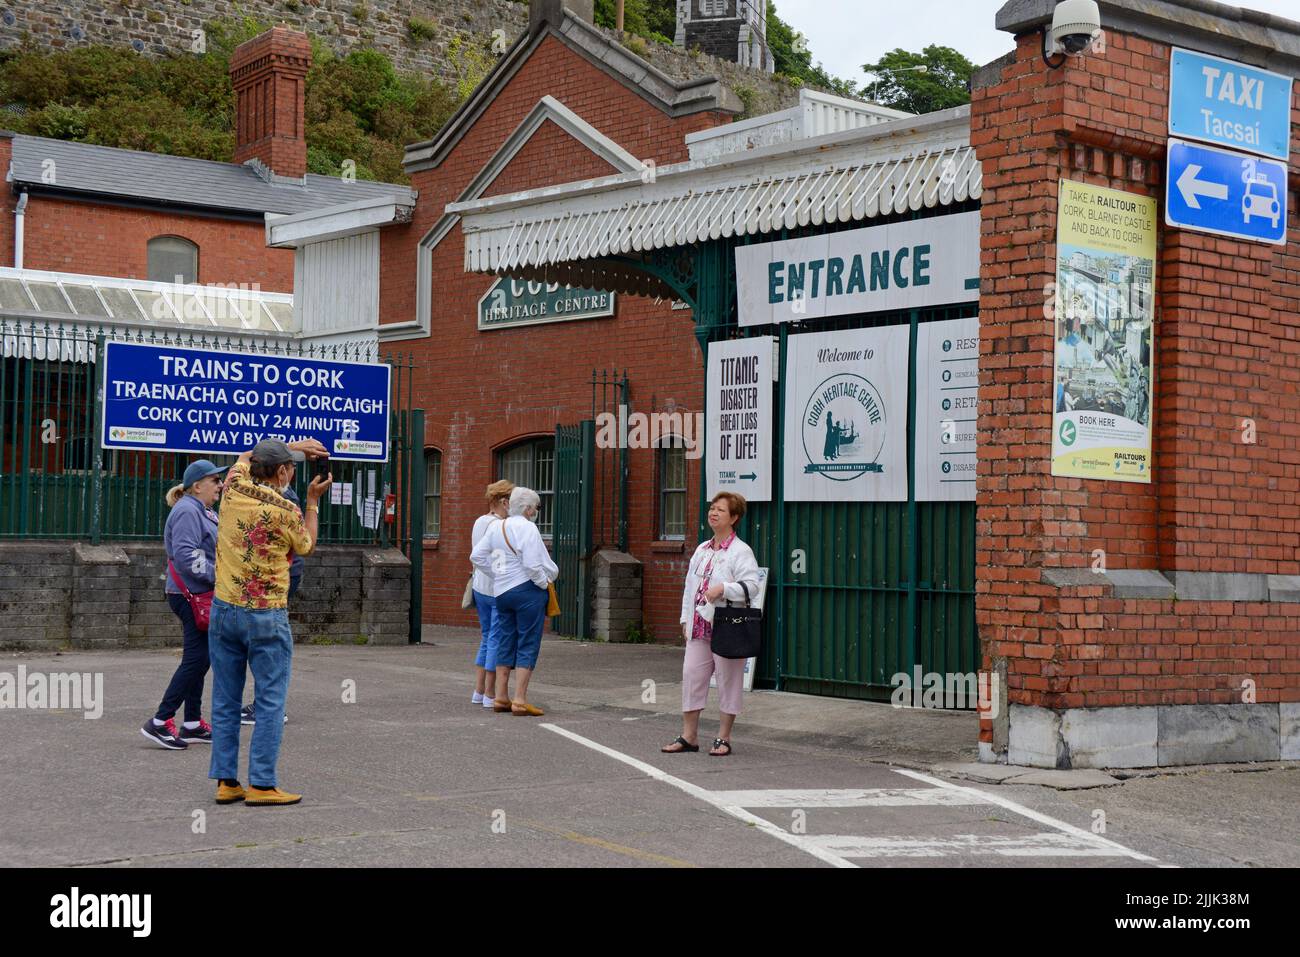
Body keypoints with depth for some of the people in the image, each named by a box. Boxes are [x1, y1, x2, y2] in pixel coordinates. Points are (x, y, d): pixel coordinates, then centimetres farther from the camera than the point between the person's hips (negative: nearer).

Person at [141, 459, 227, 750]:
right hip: (190, 595, -11)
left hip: (198, 595, 11)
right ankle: (160, 723, -7)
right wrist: (216, 575, -23)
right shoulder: (188, 511, -15)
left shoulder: (202, 511, 18)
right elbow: (184, 554, -24)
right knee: (195, 659, -10)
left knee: (198, 659, 12)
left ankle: (193, 725, 18)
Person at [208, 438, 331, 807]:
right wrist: (313, 501, 15)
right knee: (270, 703, 0)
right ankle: (261, 784, -1)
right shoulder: (285, 511, -13)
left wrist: (293, 446, 25)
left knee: (225, 700, 8)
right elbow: (305, 545, 8)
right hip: (266, 617, -6)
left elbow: (244, 457, 25)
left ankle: (226, 782, 11)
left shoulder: (234, 488, 1)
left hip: (223, 610, 6)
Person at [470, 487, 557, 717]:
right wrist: (545, 582, -3)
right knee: (528, 645, -3)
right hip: (527, 590, -8)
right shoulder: (526, 528, -13)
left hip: (501, 592, 8)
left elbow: (477, 556, 14)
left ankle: (501, 698, 17)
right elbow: (533, 564, -19)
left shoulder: (496, 527, 10)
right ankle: (520, 701, -6)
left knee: (506, 644, 14)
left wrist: (497, 574, 14)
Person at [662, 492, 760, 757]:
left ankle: (723, 738, 11)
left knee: (728, 680, 1)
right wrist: (686, 619, 14)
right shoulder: (702, 550, 16)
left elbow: (752, 586, -15)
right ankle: (689, 736, 12)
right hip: (700, 627, 7)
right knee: (692, 675, 4)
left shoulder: (741, 551, -7)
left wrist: (723, 588, -25)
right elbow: (690, 586, 19)